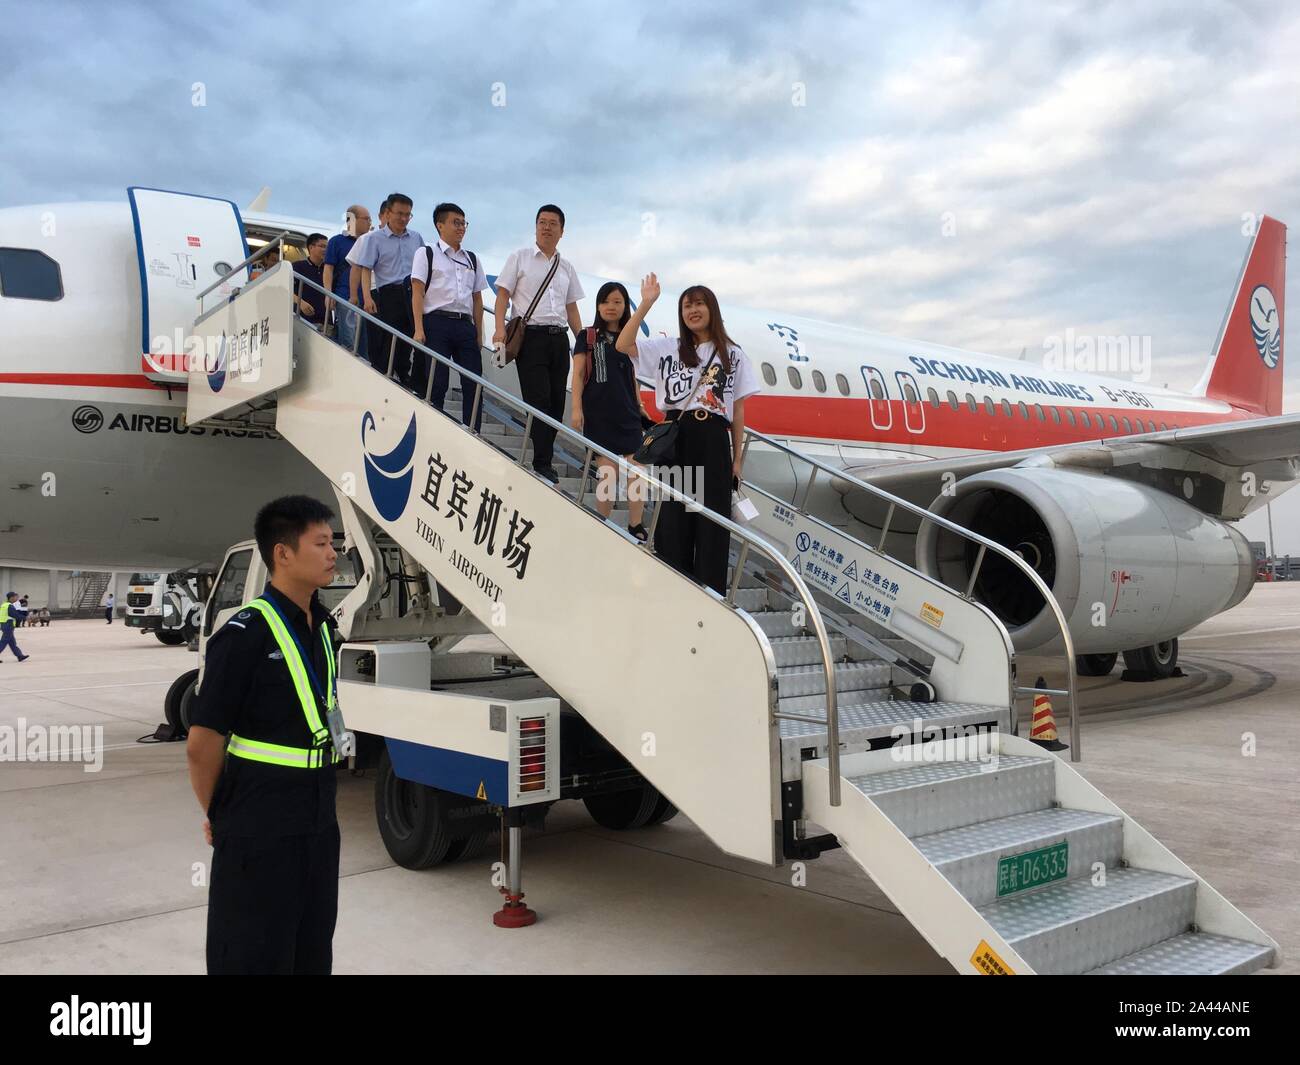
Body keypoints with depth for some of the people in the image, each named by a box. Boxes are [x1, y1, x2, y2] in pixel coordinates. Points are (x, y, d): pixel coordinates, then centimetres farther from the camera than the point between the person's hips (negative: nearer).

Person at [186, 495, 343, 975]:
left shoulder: (321, 628, 7)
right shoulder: (247, 632, -18)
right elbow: (204, 742, -16)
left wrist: (320, 804, 16)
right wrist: (217, 816, -2)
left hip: (319, 822, 7)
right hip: (258, 830, -7)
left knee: (312, 953, 18)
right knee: (253, 955, 6)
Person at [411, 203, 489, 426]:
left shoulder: (472, 259, 20)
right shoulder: (426, 253, 7)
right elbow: (417, 293, 0)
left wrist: (478, 334, 11)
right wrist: (419, 330, -11)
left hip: (465, 325, 4)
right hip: (437, 323, -4)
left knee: (473, 385, -3)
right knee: (435, 384, -6)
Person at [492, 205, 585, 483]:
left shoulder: (566, 268, 19)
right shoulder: (520, 258, 7)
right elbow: (503, 294, 1)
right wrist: (500, 328, -15)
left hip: (559, 338, 5)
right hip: (531, 335, -4)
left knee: (556, 402, 1)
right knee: (538, 400, -11)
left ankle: (544, 460, 9)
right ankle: (542, 464, -9)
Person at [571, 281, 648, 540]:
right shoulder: (588, 336, 4)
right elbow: (578, 374, 0)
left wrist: (640, 407, 18)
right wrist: (576, 408, -9)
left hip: (628, 414, 3)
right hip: (599, 414, -3)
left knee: (637, 473, -4)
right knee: (607, 474, -4)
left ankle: (636, 529, 4)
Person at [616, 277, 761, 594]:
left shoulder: (733, 355, 9)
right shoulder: (668, 348, 10)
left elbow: (738, 410, 9)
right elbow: (623, 345, -1)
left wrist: (736, 459, 5)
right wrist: (646, 304, -7)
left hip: (714, 442, -1)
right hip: (676, 439, 1)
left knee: (711, 521, 2)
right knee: (672, 519, 3)